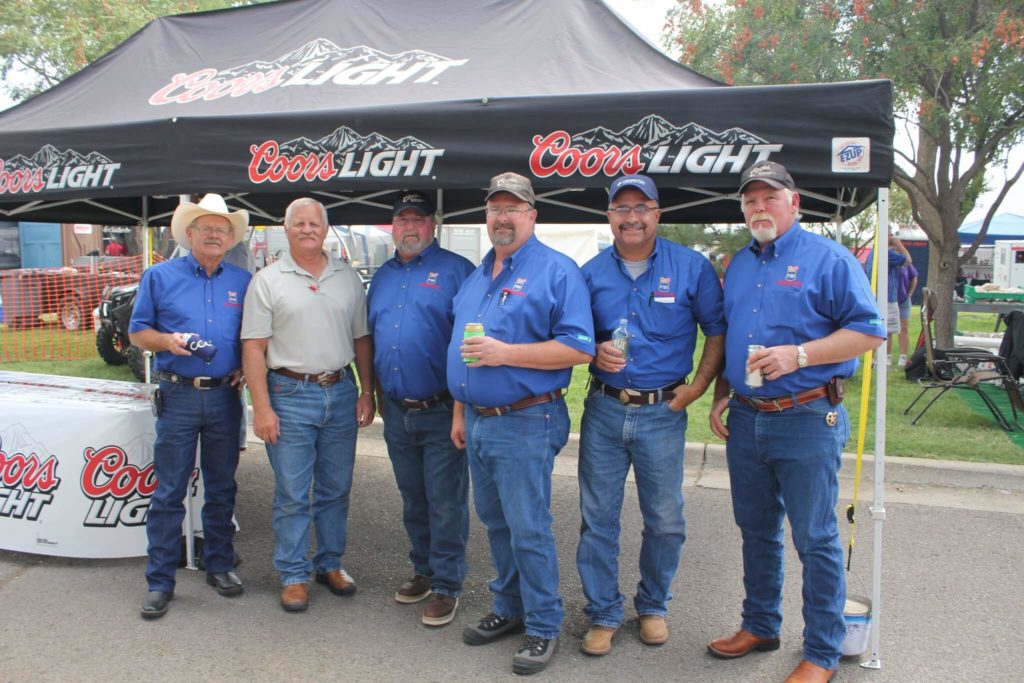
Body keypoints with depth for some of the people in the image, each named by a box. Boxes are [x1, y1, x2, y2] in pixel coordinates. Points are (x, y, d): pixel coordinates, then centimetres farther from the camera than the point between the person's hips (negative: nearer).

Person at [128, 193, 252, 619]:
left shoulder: (243, 282, 9)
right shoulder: (160, 276, 4)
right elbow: (137, 332, 5)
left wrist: (246, 367, -3)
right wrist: (168, 340, -14)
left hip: (225, 397, 2)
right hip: (178, 396, -2)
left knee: (221, 488, 12)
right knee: (168, 491, 0)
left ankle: (220, 566, 26)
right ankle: (160, 581, 10)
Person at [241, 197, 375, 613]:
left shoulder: (348, 278, 9)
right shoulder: (267, 280, -1)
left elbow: (362, 339, 13)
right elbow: (253, 347, -5)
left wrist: (367, 391, 6)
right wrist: (262, 407, -11)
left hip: (341, 393, 3)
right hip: (290, 395, -3)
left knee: (336, 489, 12)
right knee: (292, 495, 3)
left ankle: (330, 563, 28)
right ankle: (293, 575, 16)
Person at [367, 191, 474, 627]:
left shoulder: (456, 270, -6)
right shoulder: (382, 276, 15)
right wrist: (378, 394, 17)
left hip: (442, 411, -6)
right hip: (397, 412, 6)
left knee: (446, 505, 2)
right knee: (413, 502, 17)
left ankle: (446, 585, 14)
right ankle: (423, 571, 32)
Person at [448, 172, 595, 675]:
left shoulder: (557, 271, -9)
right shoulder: (476, 277, 15)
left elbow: (579, 348, -18)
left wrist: (505, 353, -22)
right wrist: (460, 412, 17)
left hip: (524, 425, -7)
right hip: (478, 421, 8)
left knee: (528, 531, 0)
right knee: (496, 523, 17)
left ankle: (543, 627, 16)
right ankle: (508, 609, 33)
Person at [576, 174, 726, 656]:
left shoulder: (691, 267, -2)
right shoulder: (591, 272, 5)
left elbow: (718, 332, 3)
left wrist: (697, 387, -7)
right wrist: (595, 353, -9)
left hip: (663, 412, -1)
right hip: (603, 408, 2)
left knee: (665, 522, 8)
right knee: (597, 518, 6)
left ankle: (653, 606, 32)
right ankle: (603, 614, 23)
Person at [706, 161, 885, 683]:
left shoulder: (828, 258, -6)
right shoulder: (739, 264, 14)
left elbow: (868, 330, -11)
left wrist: (798, 354, -21)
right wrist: (720, 396, 12)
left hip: (807, 420, -6)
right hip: (745, 420, 6)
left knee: (816, 540, 3)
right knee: (756, 530, 17)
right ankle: (759, 626, 35)